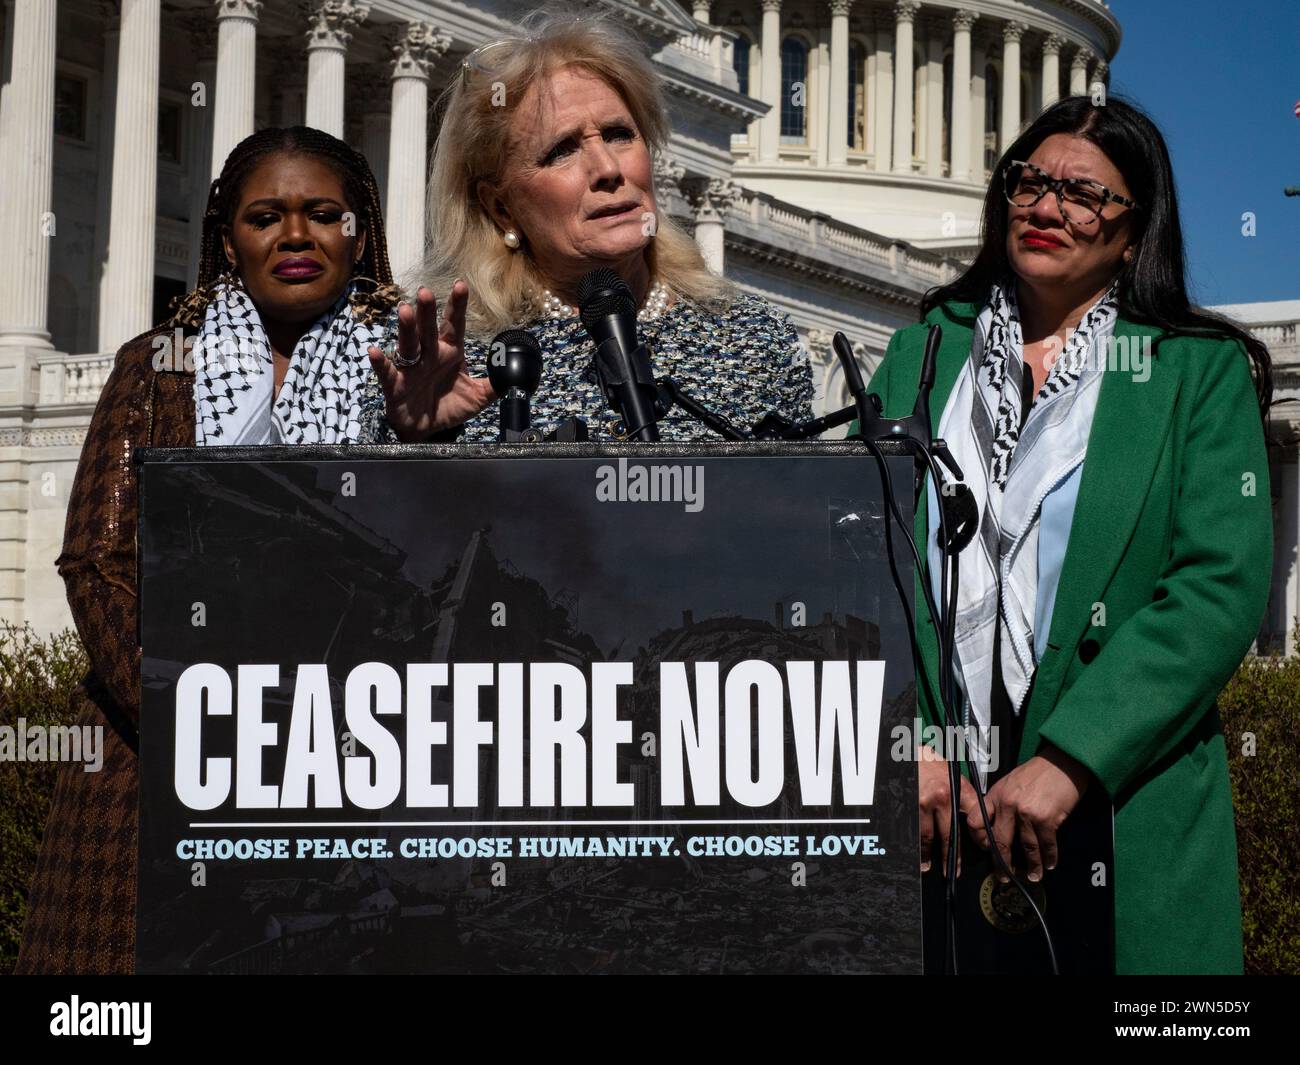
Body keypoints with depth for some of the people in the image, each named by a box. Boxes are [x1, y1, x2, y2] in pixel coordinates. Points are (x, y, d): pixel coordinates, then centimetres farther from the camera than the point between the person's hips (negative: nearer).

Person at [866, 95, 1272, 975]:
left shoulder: (1199, 373, 3)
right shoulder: (923, 354, 11)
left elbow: (1222, 587, -8)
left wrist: (1069, 761, -17)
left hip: (1124, 813, -2)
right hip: (920, 804, 2)